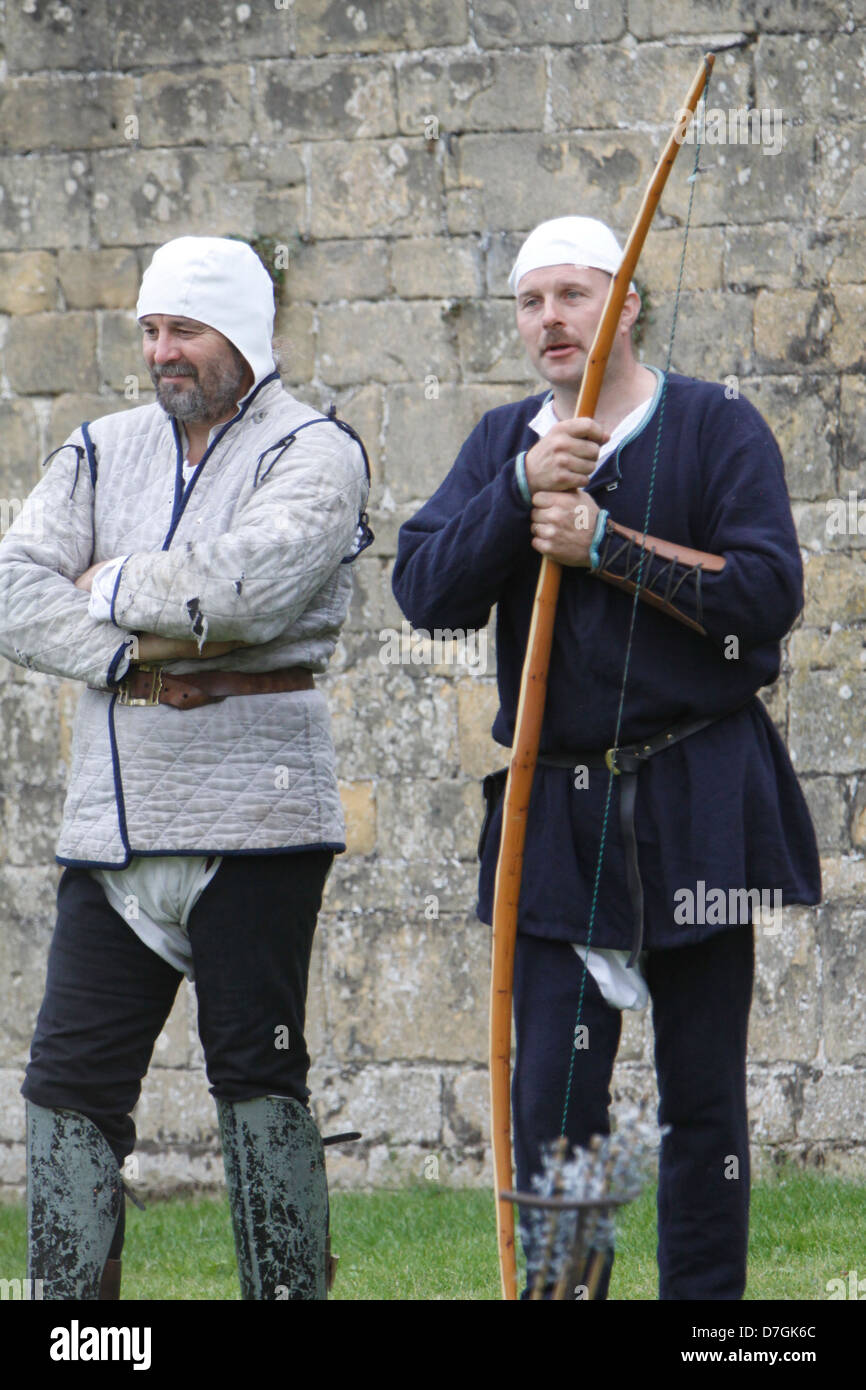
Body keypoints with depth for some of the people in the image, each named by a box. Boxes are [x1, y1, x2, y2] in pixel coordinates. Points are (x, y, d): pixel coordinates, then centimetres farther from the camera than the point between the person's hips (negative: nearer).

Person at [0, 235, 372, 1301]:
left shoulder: (312, 454, -1)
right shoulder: (100, 454, 15)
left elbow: (252, 582, -19)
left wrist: (113, 585, -5)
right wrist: (133, 647, -10)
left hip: (252, 806, -5)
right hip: (113, 808, 5)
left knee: (257, 1073, -2)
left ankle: (290, 1293, 4)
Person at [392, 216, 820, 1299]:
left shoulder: (717, 427, -1)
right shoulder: (502, 445, 10)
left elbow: (767, 591, -13)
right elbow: (425, 591, -3)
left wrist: (603, 543, -15)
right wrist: (520, 489, -17)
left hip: (700, 801, -2)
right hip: (558, 810, 2)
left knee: (702, 1098, 4)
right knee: (552, 1096, -4)